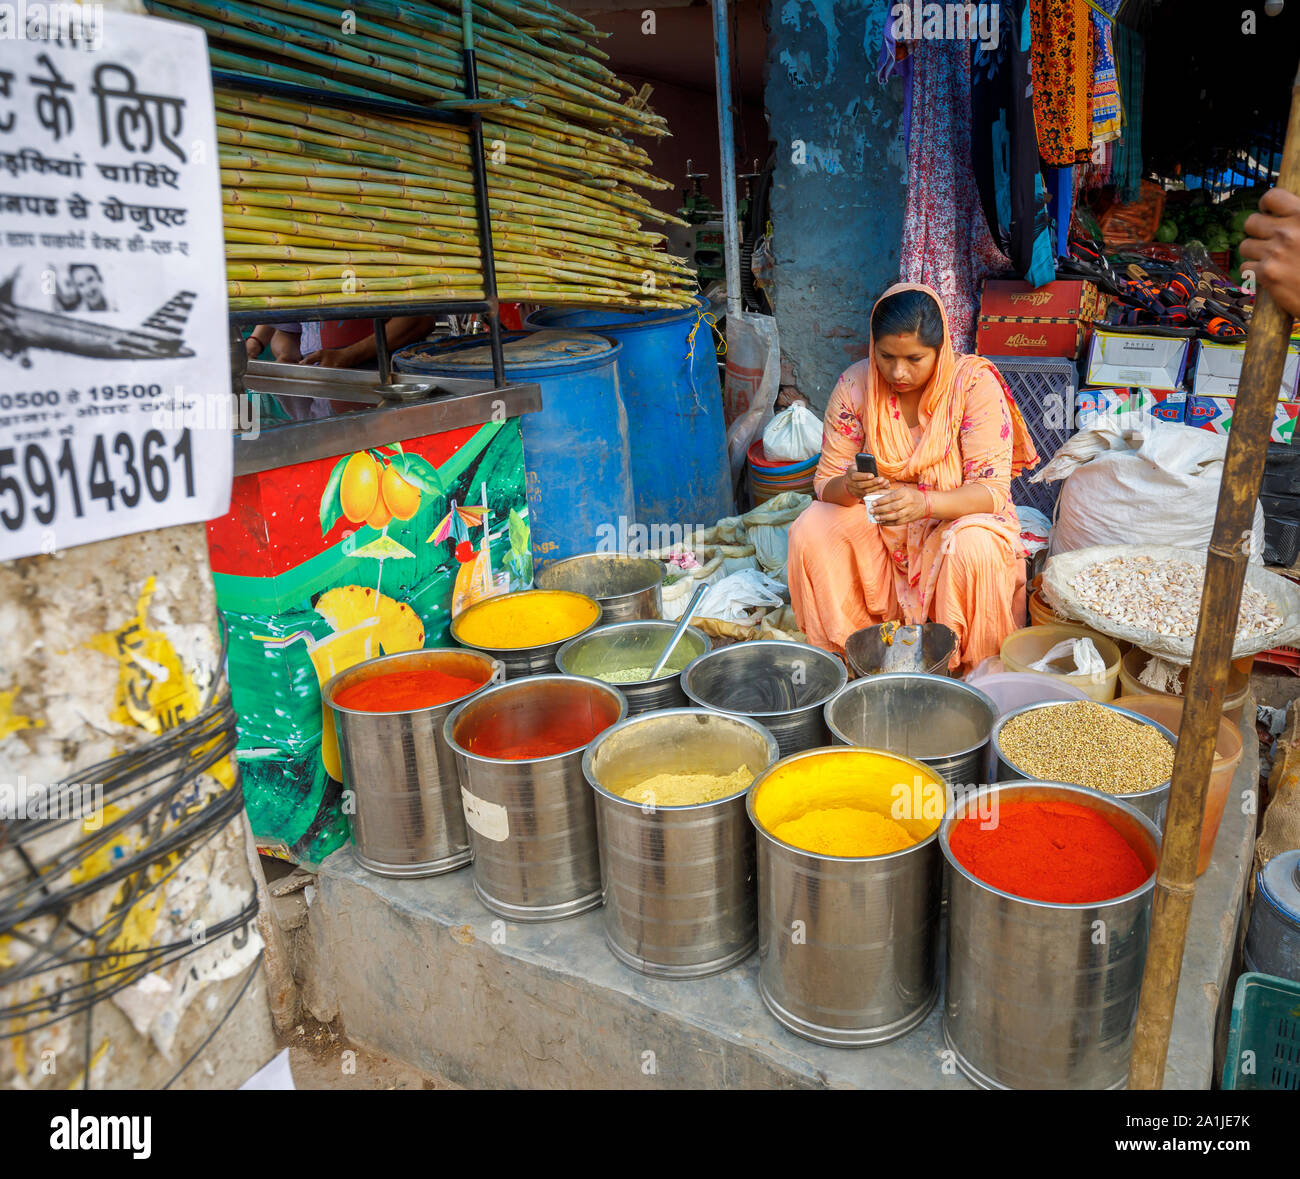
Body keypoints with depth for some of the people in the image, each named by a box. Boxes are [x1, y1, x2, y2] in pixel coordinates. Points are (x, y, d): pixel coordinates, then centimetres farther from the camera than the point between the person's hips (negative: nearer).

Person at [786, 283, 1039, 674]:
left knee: (973, 548, -36)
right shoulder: (855, 385, -9)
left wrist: (924, 503, -41)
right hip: (877, 531, 3)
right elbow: (826, 482, -7)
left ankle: (968, 669, -9)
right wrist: (849, 488, -34)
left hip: (956, 521, -2)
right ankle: (842, 653, -5)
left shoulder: (976, 383, -17)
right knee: (810, 531, -23)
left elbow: (992, 491, -21)